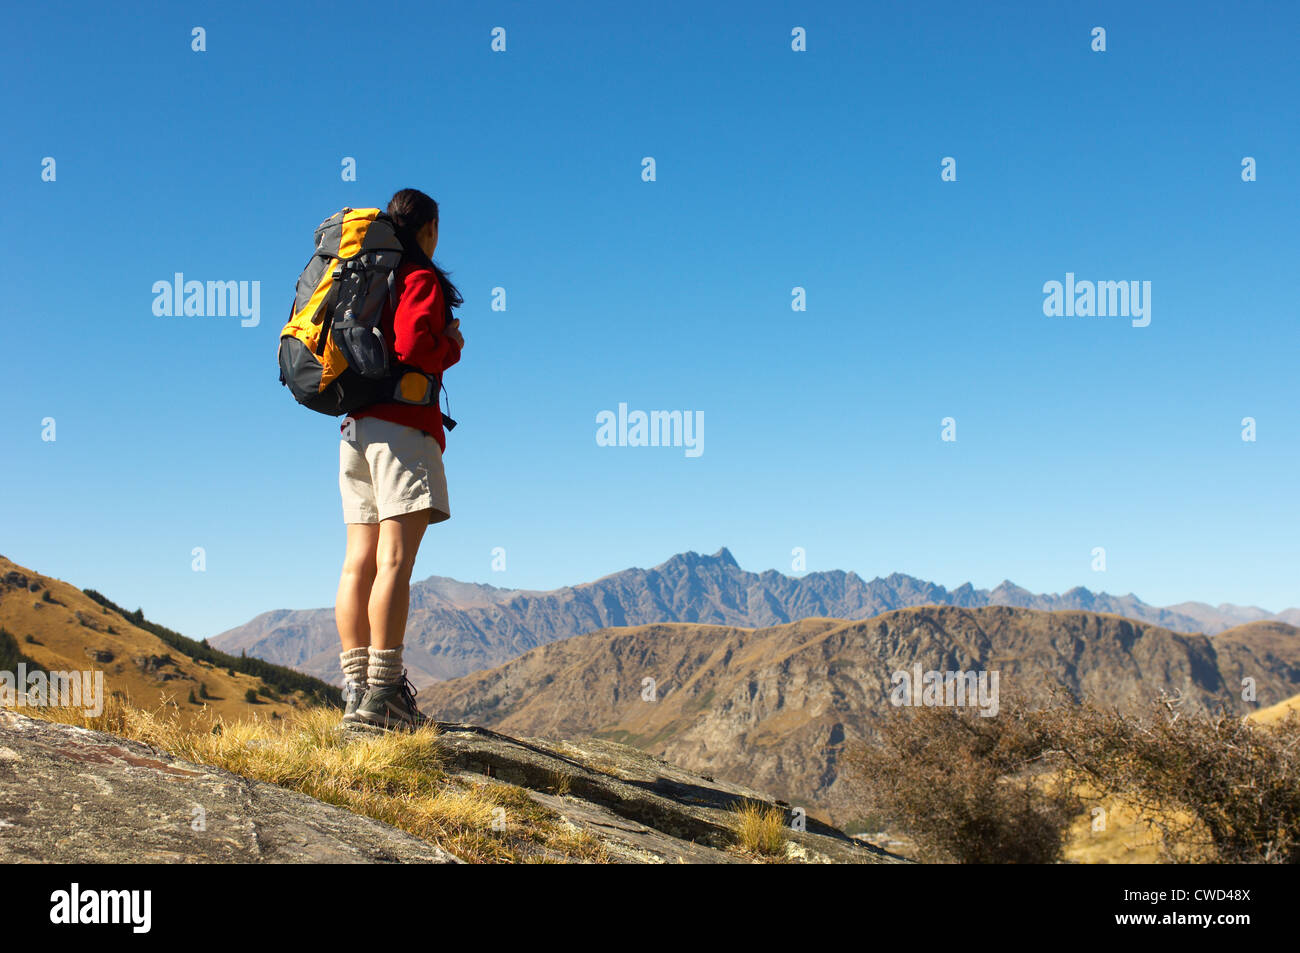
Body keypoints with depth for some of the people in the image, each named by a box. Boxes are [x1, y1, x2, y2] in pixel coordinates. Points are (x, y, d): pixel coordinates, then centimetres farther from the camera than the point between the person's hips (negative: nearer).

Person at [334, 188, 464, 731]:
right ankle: (380, 695, -14)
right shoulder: (421, 278, -2)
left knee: (359, 562, 3)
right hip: (403, 427, -8)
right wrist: (453, 345, 1)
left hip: (356, 427, 8)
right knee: (395, 562, -11)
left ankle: (355, 690, 2)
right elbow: (412, 348, -18)